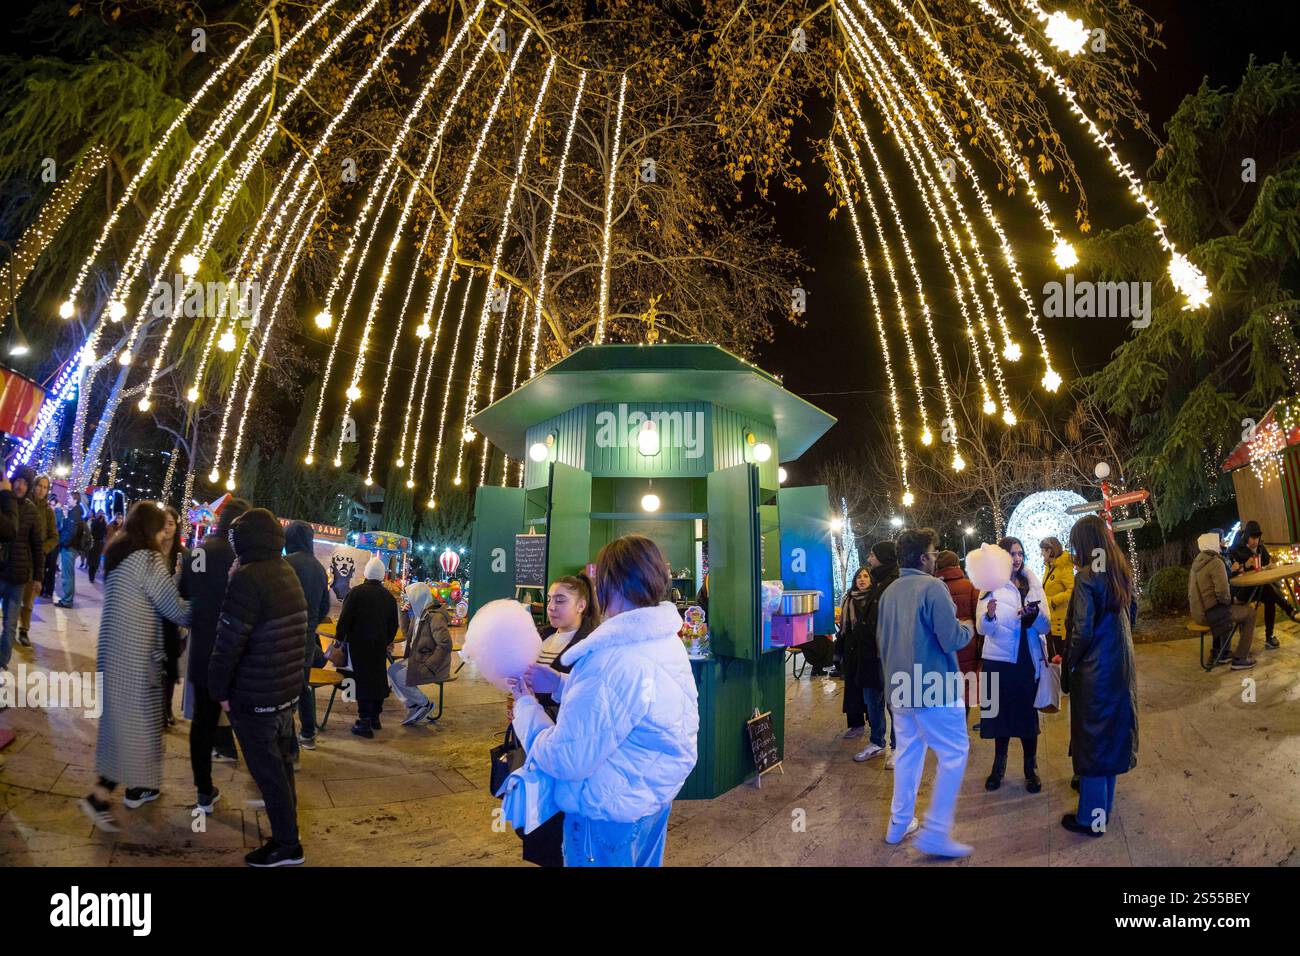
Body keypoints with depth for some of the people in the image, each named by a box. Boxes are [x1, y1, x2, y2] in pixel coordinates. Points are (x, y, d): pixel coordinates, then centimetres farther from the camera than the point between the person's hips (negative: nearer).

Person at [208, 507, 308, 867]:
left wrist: (219, 689, -9)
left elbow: (229, 641, -21)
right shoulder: (288, 573, 7)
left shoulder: (247, 578, -20)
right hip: (287, 690, 8)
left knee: (267, 771, 3)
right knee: (281, 765, 19)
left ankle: (287, 845, 12)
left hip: (255, 697, -8)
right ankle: (286, 831, 31)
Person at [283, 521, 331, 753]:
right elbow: (325, 606, 14)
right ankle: (308, 735, 31)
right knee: (304, 685, 20)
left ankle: (290, 748, -2)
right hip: (308, 636, 7)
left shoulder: (287, 562, -14)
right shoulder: (318, 566, 7)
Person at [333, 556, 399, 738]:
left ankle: (365, 722, -3)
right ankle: (375, 717, 22)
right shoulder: (389, 596, 5)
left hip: (359, 643, -4)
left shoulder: (356, 592, -11)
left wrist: (340, 637, 3)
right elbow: (394, 625, 11)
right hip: (380, 644, 5)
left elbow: (345, 619, -11)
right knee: (378, 678, 13)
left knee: (362, 680, -2)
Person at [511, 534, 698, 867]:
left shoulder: (614, 661, -32)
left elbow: (565, 760, -26)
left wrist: (526, 707, -11)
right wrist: (560, 683, 7)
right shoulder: (666, 639, -1)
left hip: (611, 814, -8)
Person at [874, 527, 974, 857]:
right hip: (933, 688, -8)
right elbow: (951, 640, -19)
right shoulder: (932, 587, -16)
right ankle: (935, 833, 1)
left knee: (908, 752, 18)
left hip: (900, 688, 8)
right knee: (954, 754, 2)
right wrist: (967, 629, 1)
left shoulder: (889, 592, 7)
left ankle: (899, 823, 26)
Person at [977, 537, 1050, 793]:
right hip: (1000, 659, -2)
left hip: (1029, 659, 2)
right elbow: (983, 628, -13)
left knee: (1028, 713, 8)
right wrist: (989, 616, -35)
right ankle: (999, 766, 23)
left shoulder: (1033, 585, 5)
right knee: (1002, 712, 8)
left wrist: (1035, 615, -22)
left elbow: (1046, 626, 0)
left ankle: (1031, 769, 21)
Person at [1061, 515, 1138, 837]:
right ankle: (1105, 804, 32)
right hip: (1122, 663, 8)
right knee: (1113, 731, 18)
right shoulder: (1123, 571, 4)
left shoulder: (1087, 576, -19)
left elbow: (1082, 630, -20)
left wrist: (1069, 662, -7)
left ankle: (1092, 818, 12)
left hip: (1095, 668, -7)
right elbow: (1132, 612, 12)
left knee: (1092, 738, 3)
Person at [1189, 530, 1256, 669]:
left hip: (1197, 611, 9)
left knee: (1231, 610, 33)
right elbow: (1222, 591, -26)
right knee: (1250, 612, 2)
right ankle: (1240, 659, 3)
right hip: (1210, 613, -9)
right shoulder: (1215, 562, -18)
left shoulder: (1197, 561, 9)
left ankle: (1219, 652, 39)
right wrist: (1229, 601, -6)